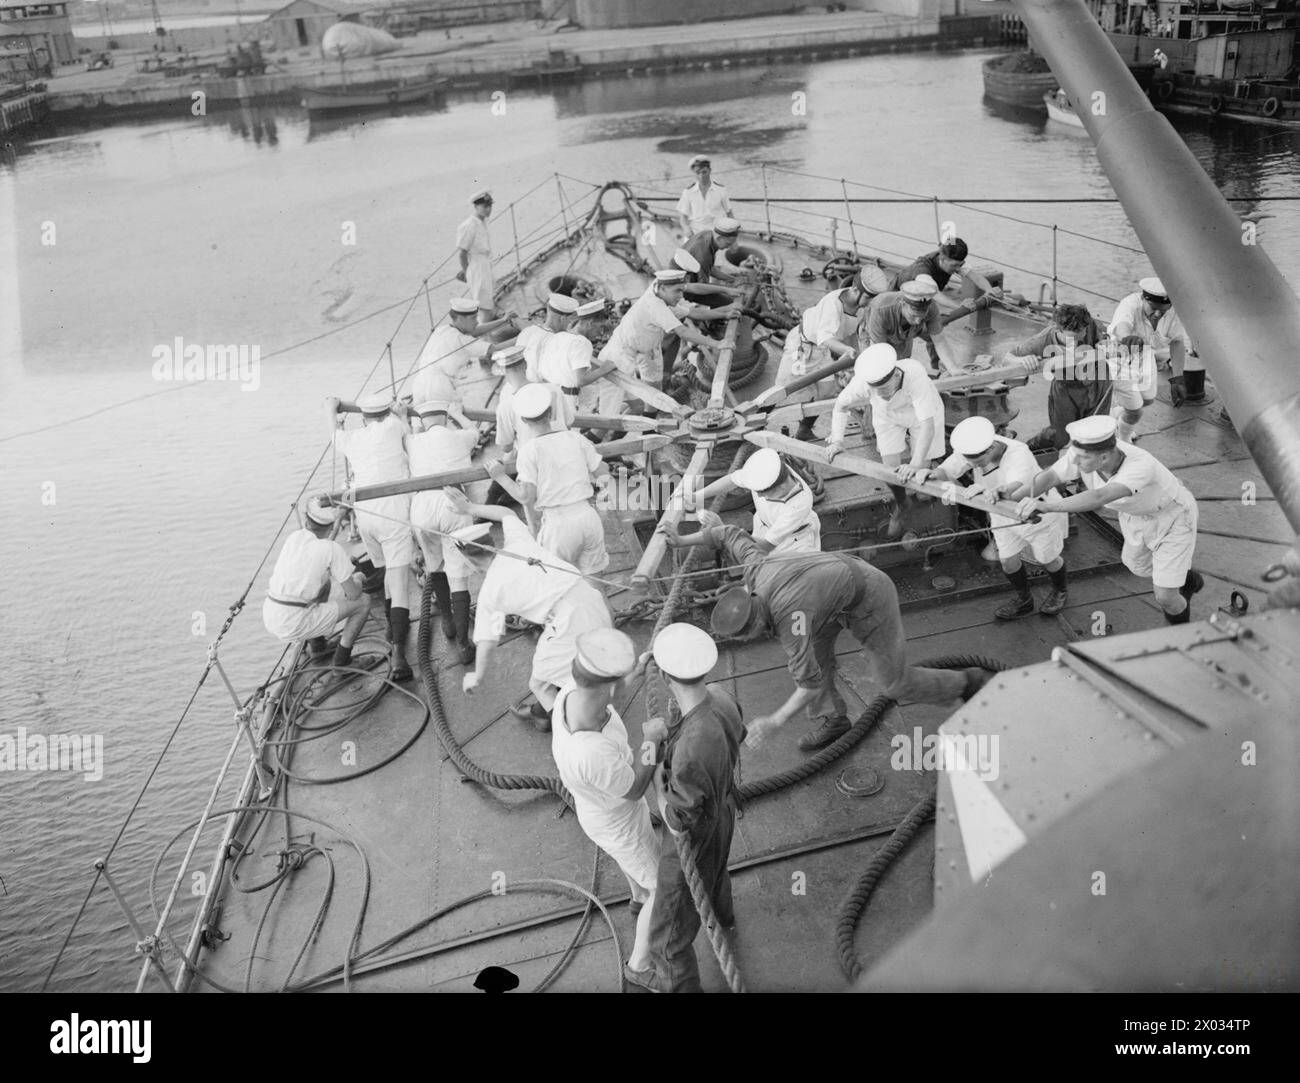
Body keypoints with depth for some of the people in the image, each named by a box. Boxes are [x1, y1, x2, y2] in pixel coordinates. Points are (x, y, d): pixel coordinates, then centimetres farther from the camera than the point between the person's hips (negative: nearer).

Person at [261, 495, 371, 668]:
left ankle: (317, 647, 31)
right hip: (295, 625, -7)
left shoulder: (295, 536, 6)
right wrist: (357, 581, 18)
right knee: (363, 602, 6)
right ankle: (342, 659, 10)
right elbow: (353, 594, -7)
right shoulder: (332, 548, -11)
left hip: (269, 618, 7)